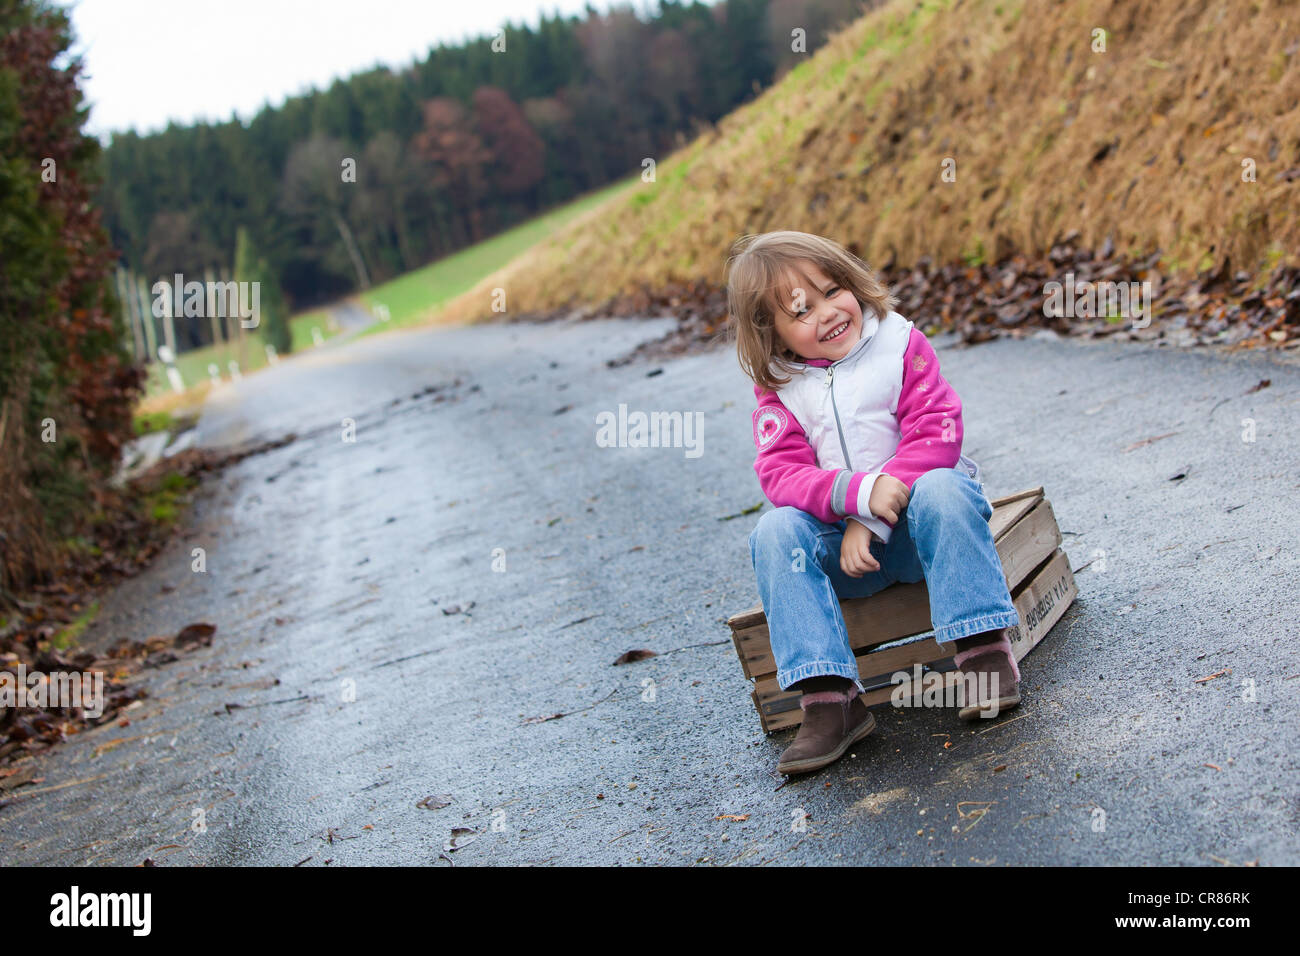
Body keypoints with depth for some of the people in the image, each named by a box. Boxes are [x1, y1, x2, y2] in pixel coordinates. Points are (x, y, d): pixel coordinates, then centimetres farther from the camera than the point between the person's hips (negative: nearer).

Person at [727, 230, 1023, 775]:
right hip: (842, 543, 2)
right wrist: (859, 494, -30)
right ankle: (829, 698, -32)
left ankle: (984, 650, -31)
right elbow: (782, 473, -10)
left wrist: (875, 521, -21)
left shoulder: (900, 345, -1)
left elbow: (935, 435, -11)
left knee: (941, 489, -33)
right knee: (775, 533, -26)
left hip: (914, 524, -2)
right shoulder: (777, 390, 3)